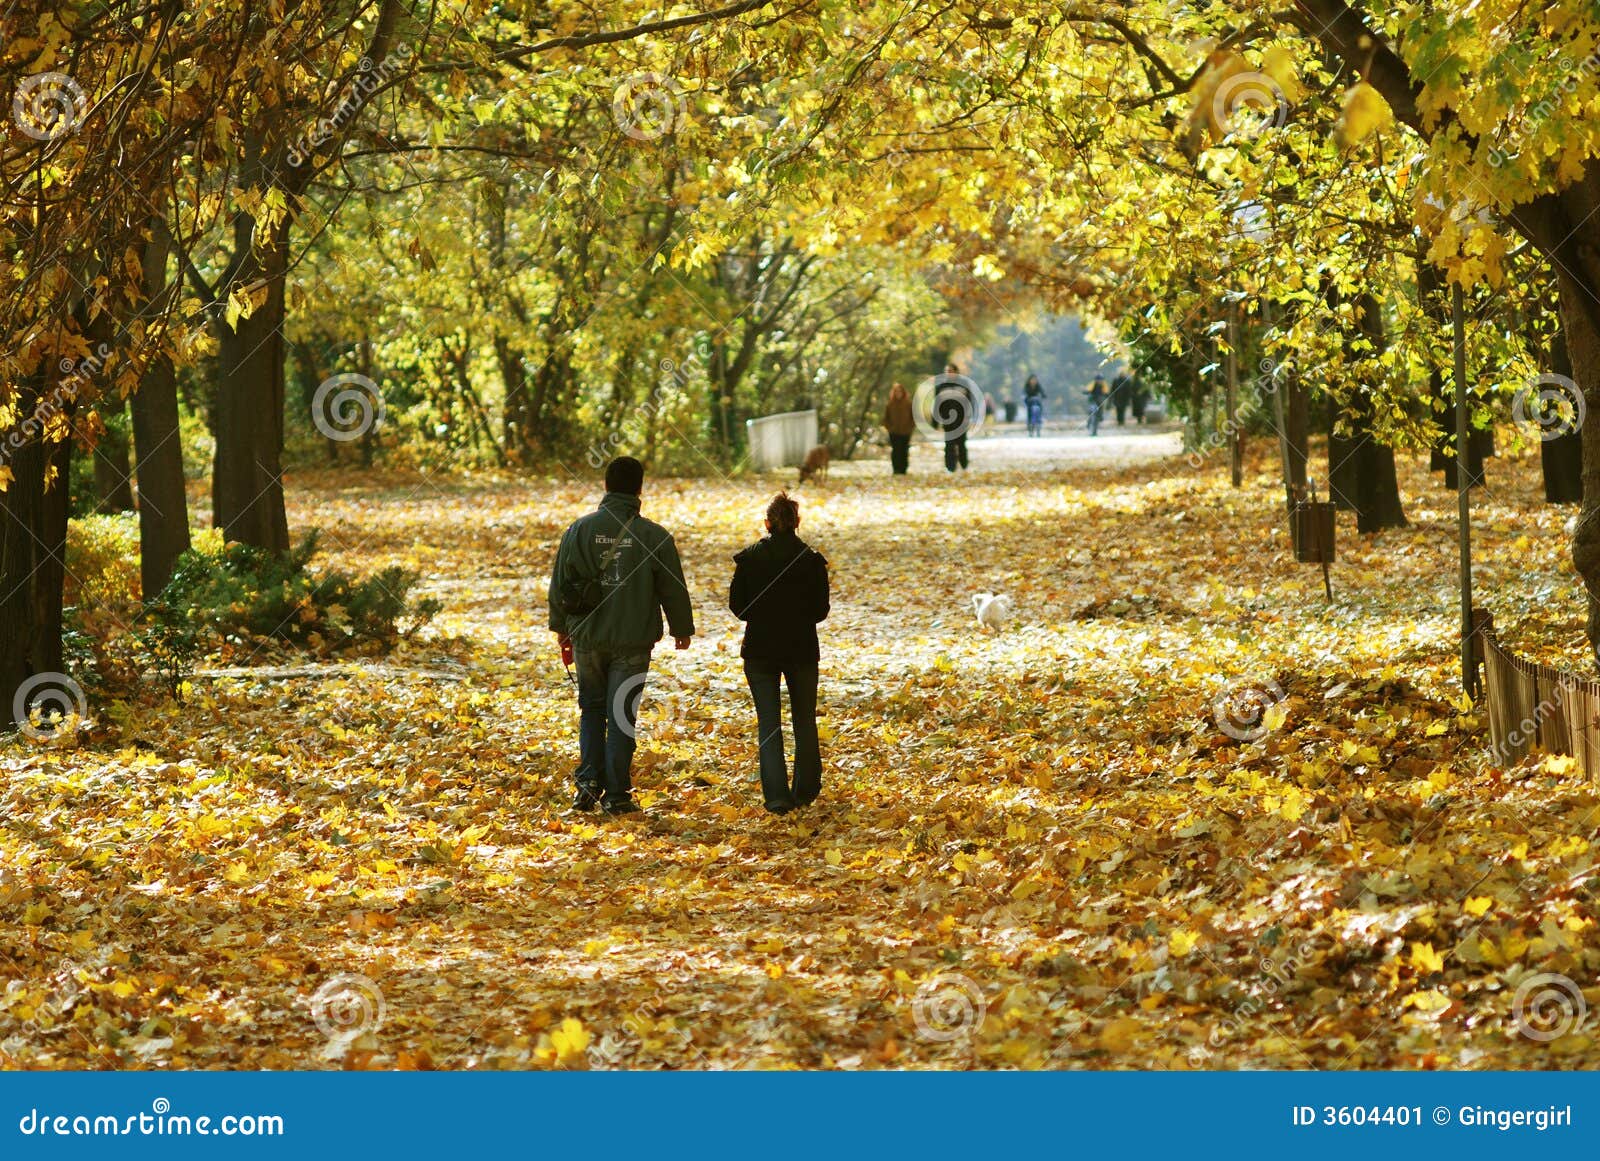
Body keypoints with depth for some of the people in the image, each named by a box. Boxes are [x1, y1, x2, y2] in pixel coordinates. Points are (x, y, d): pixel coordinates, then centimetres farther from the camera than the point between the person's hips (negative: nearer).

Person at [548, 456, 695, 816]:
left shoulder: (580, 529, -4)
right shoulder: (654, 536, -8)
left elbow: (560, 582, 4)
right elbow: (673, 589, 0)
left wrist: (560, 626, 19)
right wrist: (682, 629, 17)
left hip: (587, 637, 1)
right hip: (633, 642, -1)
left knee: (592, 709, 16)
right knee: (622, 715, 4)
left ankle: (589, 781, 2)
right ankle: (616, 795, 5)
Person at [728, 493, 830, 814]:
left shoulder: (749, 559, -6)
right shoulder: (812, 561, -7)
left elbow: (737, 606, -2)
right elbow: (821, 609, -3)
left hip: (760, 650, 0)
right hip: (802, 649, 0)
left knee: (768, 724, 2)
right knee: (804, 721, 16)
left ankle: (776, 795, -11)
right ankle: (805, 791, 24)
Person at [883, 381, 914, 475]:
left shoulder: (908, 403, -1)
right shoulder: (890, 404, 2)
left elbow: (914, 416, 5)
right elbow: (886, 417, 8)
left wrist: (911, 427, -4)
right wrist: (889, 427, -2)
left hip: (905, 432, 0)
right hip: (894, 432, 0)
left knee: (904, 451, 1)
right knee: (895, 451, -3)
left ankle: (903, 470, 9)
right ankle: (896, 470, 1)